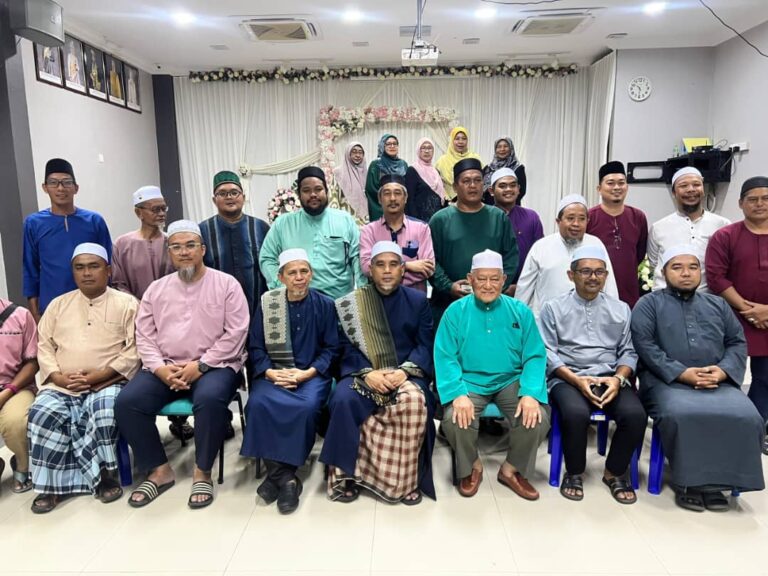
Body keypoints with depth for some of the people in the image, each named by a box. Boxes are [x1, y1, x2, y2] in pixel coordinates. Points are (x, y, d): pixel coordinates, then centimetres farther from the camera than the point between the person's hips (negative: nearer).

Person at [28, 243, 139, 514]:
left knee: (103, 411, -32)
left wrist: (99, 375, -15)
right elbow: (44, 347, 12)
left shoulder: (126, 303, 4)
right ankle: (52, 484, -10)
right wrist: (58, 376, -7)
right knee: (43, 413, -24)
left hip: (108, 383, -3)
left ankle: (104, 473, -11)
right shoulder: (58, 305, 17)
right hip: (62, 386, 4)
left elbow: (134, 350, -5)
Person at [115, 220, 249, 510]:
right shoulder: (156, 289, 12)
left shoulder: (226, 284, -1)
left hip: (214, 366, -4)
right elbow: (144, 335, 8)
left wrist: (200, 366, -15)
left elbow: (235, 333, -8)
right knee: (127, 401, -18)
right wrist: (160, 369, -10)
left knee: (210, 398, -35)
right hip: (165, 368, 4)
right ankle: (160, 470, 0)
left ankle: (203, 472, -11)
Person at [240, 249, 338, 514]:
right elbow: (255, 347, 5)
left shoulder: (325, 304, 3)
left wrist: (308, 373, -13)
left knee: (307, 406, -33)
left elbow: (331, 348, 1)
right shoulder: (267, 303, 6)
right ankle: (284, 476, -18)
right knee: (259, 403, -30)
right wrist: (271, 372, -12)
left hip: (312, 373, -1)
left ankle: (278, 475, -14)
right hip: (274, 373, 2)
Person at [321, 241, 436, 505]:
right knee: (343, 401, -30)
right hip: (364, 372, 1)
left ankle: (408, 479, -15)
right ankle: (346, 473, -11)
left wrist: (405, 371, -16)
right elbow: (347, 347, 2)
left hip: (406, 372, 0)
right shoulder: (352, 302, 8)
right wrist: (367, 373, -16)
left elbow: (426, 344, 2)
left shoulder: (418, 300, 8)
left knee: (415, 402, -32)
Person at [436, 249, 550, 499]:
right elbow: (445, 357, -9)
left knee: (537, 418, -23)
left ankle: (512, 469, 9)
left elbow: (534, 357, -2)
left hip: (511, 381, 2)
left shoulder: (520, 311, 3)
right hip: (470, 381, -1)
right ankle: (471, 467, 9)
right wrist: (458, 394, -25)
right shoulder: (455, 311, -2)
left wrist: (531, 394, -19)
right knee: (454, 420, -28)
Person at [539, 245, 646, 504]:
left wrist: (618, 379, -12)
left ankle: (614, 472, 1)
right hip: (568, 378, -3)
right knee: (576, 413, -33)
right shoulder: (554, 307, 4)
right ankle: (574, 472, -5)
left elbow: (629, 352, 8)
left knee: (635, 414, -25)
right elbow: (548, 353, -3)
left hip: (611, 379, 3)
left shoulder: (621, 309, 14)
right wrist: (577, 380, -16)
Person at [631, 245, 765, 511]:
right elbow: (645, 345, -5)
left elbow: (737, 342, 15)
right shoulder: (649, 304, 8)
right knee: (682, 416, -34)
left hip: (717, 383, 4)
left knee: (746, 418, -24)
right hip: (667, 381, -4)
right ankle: (689, 481, -14)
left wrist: (723, 371, -6)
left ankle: (716, 480, -8)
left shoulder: (718, 305, 23)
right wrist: (682, 373, -15)